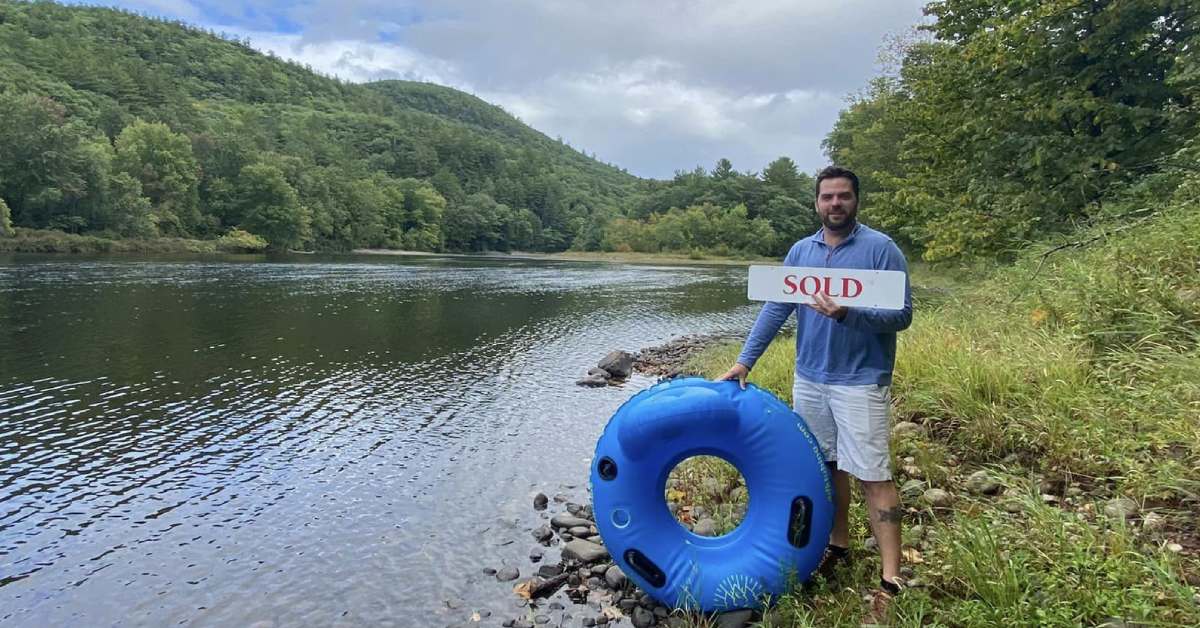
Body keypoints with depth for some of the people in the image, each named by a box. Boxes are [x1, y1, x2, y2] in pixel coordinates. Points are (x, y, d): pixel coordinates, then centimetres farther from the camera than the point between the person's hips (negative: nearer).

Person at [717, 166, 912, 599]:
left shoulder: (881, 248, -7)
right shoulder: (801, 251, 7)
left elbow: (902, 315, -11)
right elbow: (775, 309, 5)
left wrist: (848, 315, -27)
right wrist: (744, 360, -2)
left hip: (860, 382, -5)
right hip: (809, 379, 5)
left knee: (873, 476, -4)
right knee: (826, 465, 14)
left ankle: (891, 578, 3)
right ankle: (838, 544, 31)